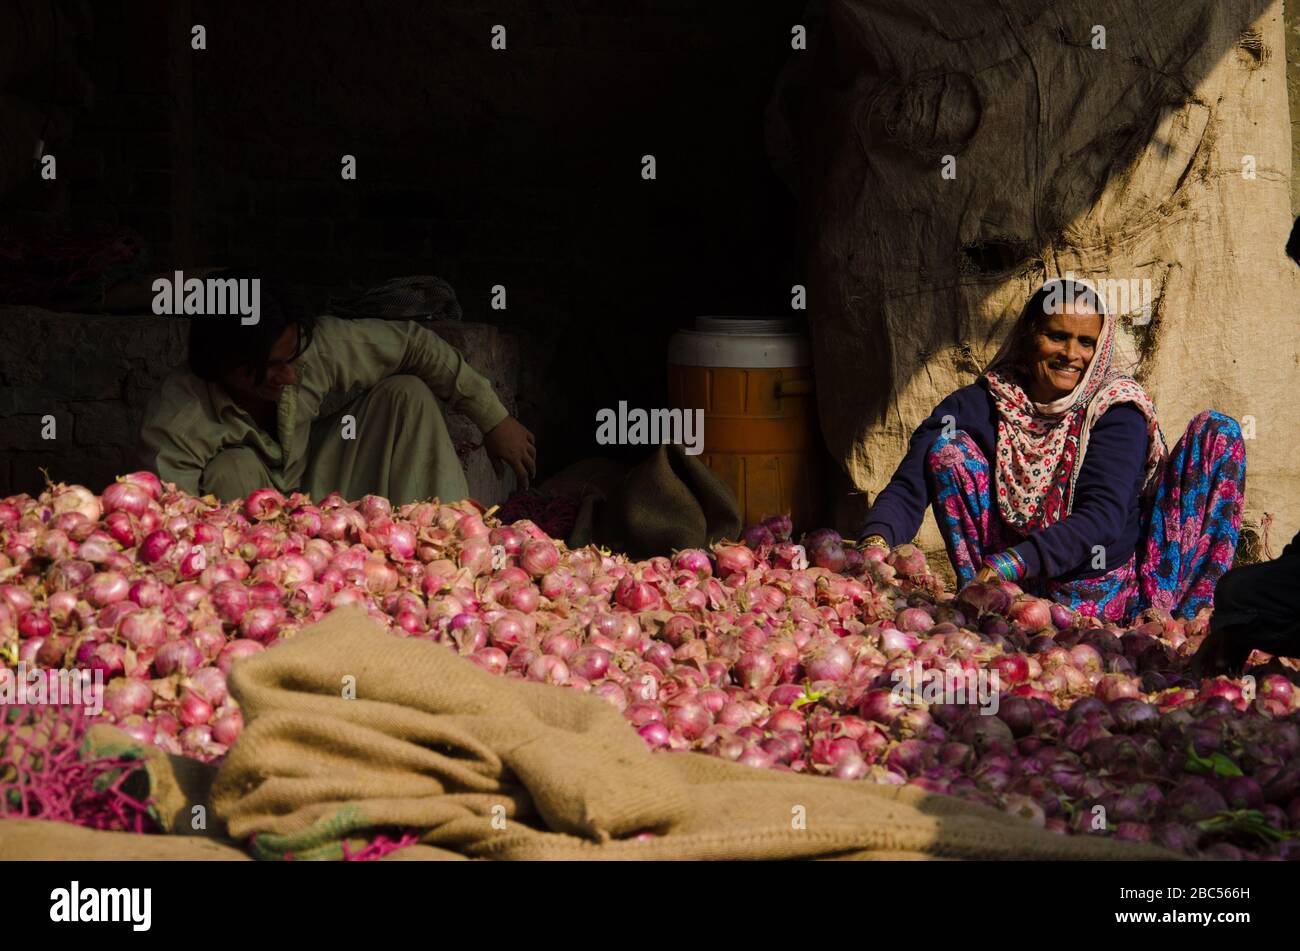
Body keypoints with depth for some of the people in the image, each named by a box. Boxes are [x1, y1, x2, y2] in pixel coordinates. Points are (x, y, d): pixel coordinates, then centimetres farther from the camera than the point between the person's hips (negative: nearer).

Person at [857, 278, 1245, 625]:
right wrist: (876, 541, -37)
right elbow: (908, 488, -13)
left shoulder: (1117, 410, -7)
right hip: (1027, 596, 1)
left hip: (1118, 594, 0)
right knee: (947, 448, -11)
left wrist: (1010, 564, -36)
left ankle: (1194, 610, -19)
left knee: (1217, 431, -10)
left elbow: (1104, 516, -21)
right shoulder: (976, 407, -3)